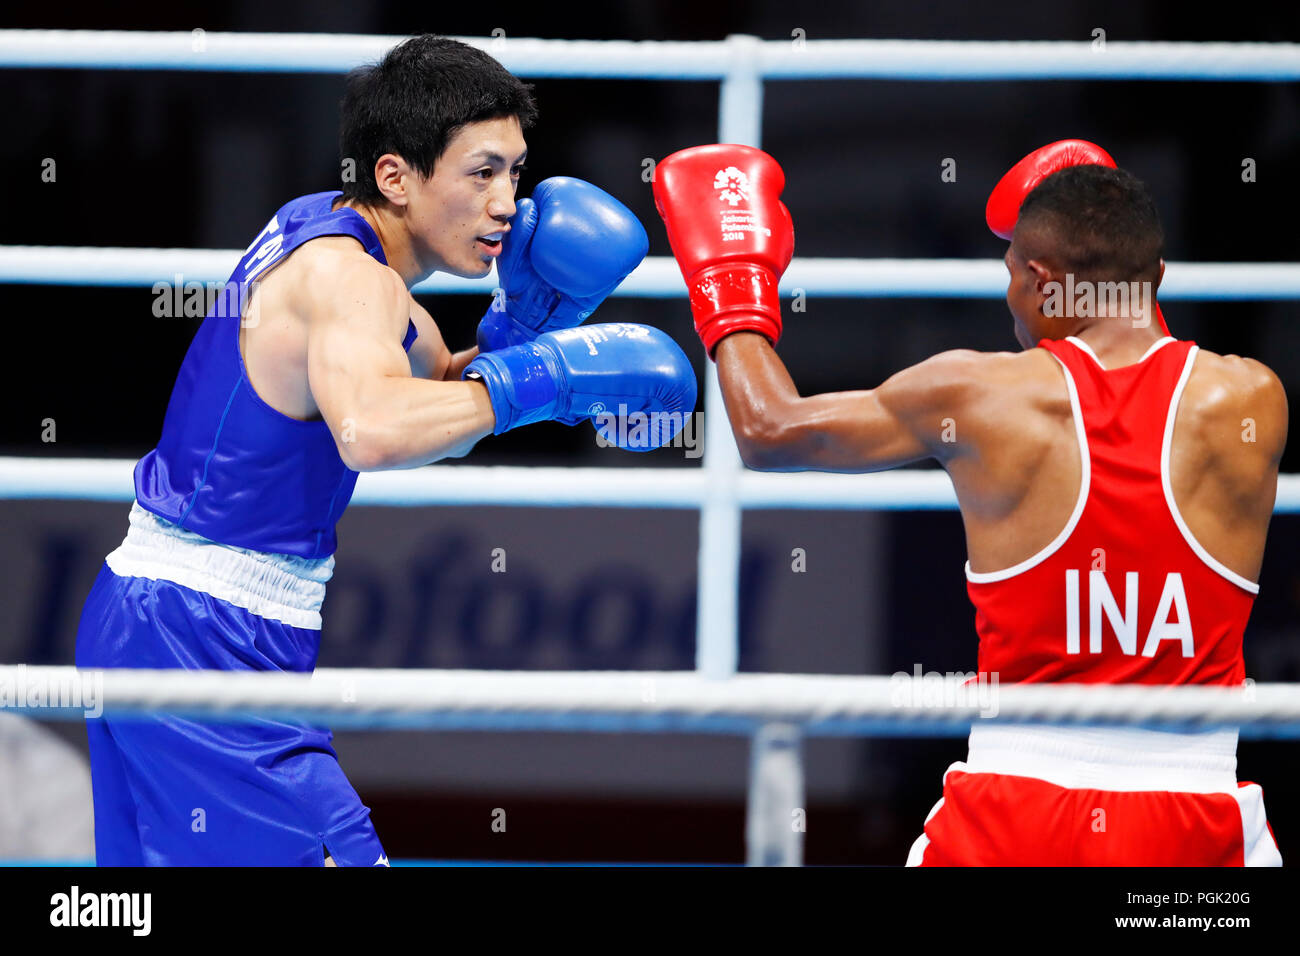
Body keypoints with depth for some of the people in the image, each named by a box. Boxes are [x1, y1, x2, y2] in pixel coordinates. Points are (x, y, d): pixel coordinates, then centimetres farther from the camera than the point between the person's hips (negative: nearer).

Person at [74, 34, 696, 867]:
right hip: (203, 639, -10)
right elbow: (372, 431, -40)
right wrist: (550, 370, -32)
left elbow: (440, 395, 23)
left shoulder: (318, 231, 12)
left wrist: (524, 318, 4)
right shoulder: (344, 272, -18)